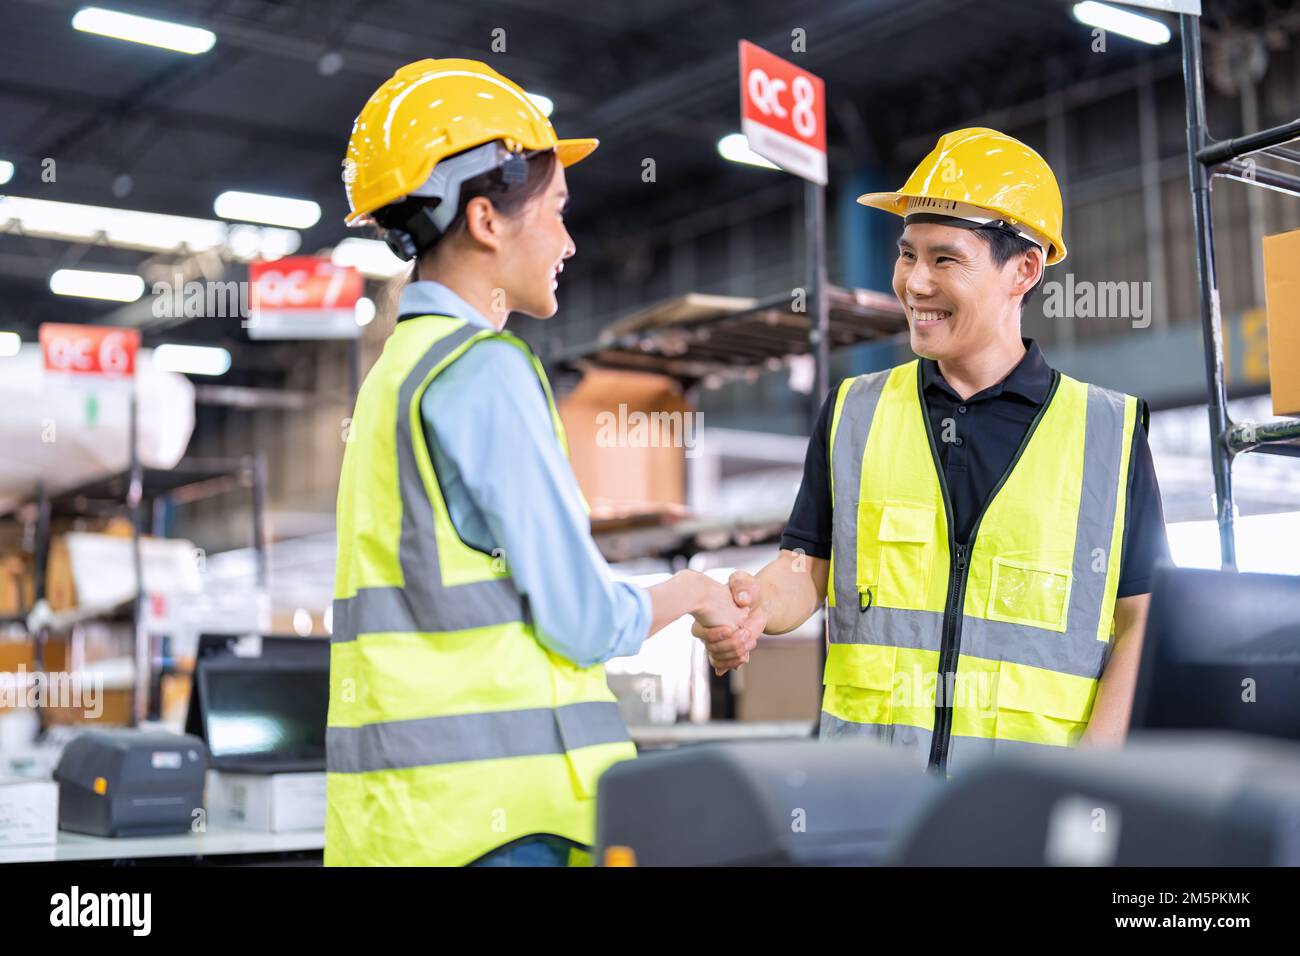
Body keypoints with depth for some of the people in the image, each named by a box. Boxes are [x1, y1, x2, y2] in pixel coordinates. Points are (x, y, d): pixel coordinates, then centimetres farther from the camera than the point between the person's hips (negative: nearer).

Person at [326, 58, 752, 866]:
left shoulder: (398, 370, 16)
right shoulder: (487, 372, -12)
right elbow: (588, 624, -12)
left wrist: (697, 611, 24)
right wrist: (688, 594, 8)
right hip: (490, 812, -9)